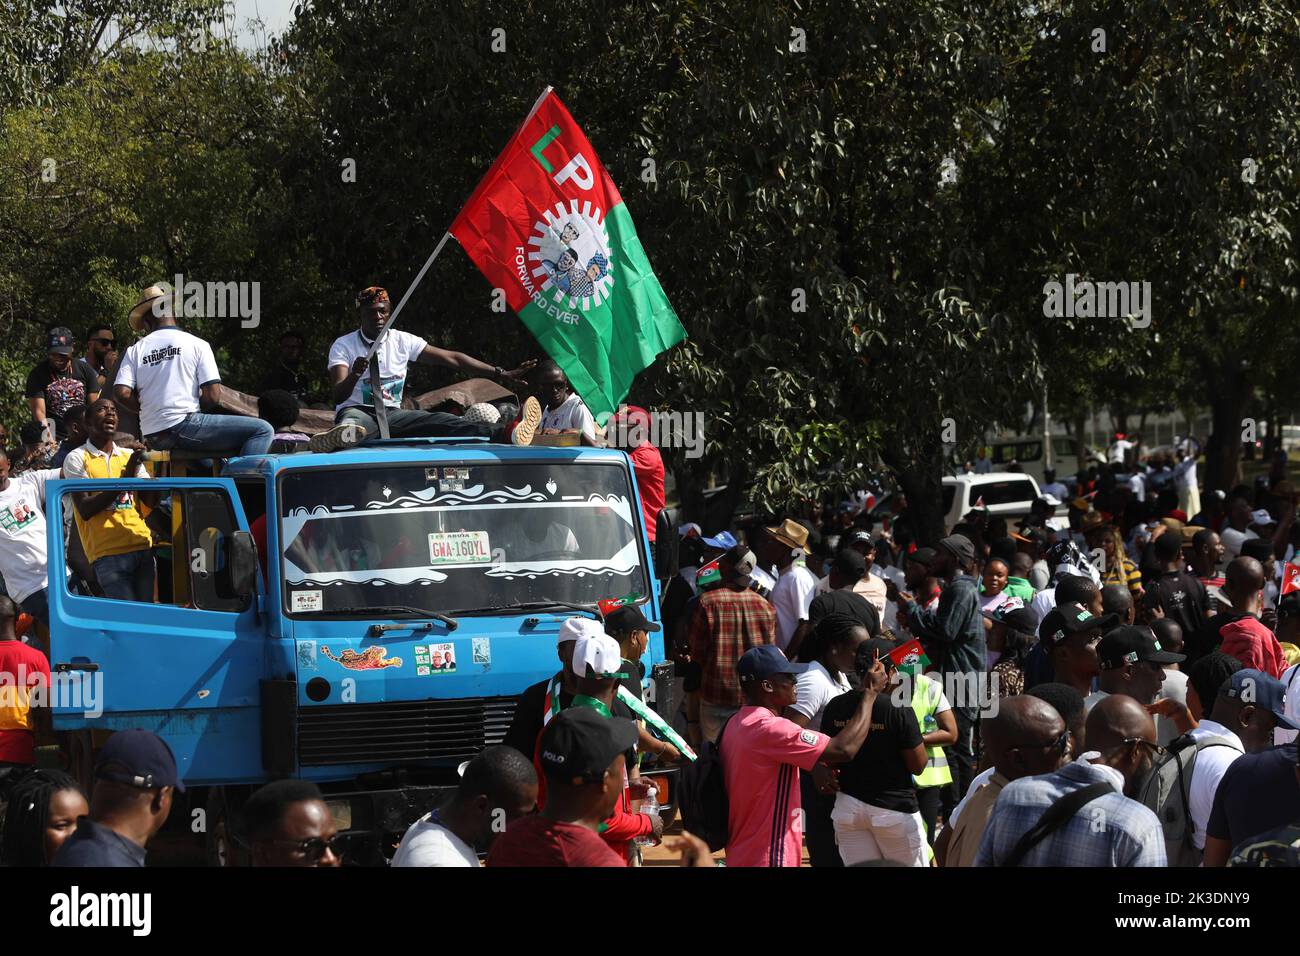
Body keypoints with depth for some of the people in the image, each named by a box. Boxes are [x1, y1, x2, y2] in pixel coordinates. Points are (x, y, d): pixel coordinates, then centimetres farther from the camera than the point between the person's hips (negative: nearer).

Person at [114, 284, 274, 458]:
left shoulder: (135, 351, 10)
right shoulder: (196, 344, 2)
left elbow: (121, 393, -3)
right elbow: (213, 397, -6)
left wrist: (146, 407, 13)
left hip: (152, 438, 6)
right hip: (183, 426, -6)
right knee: (262, 430, -7)